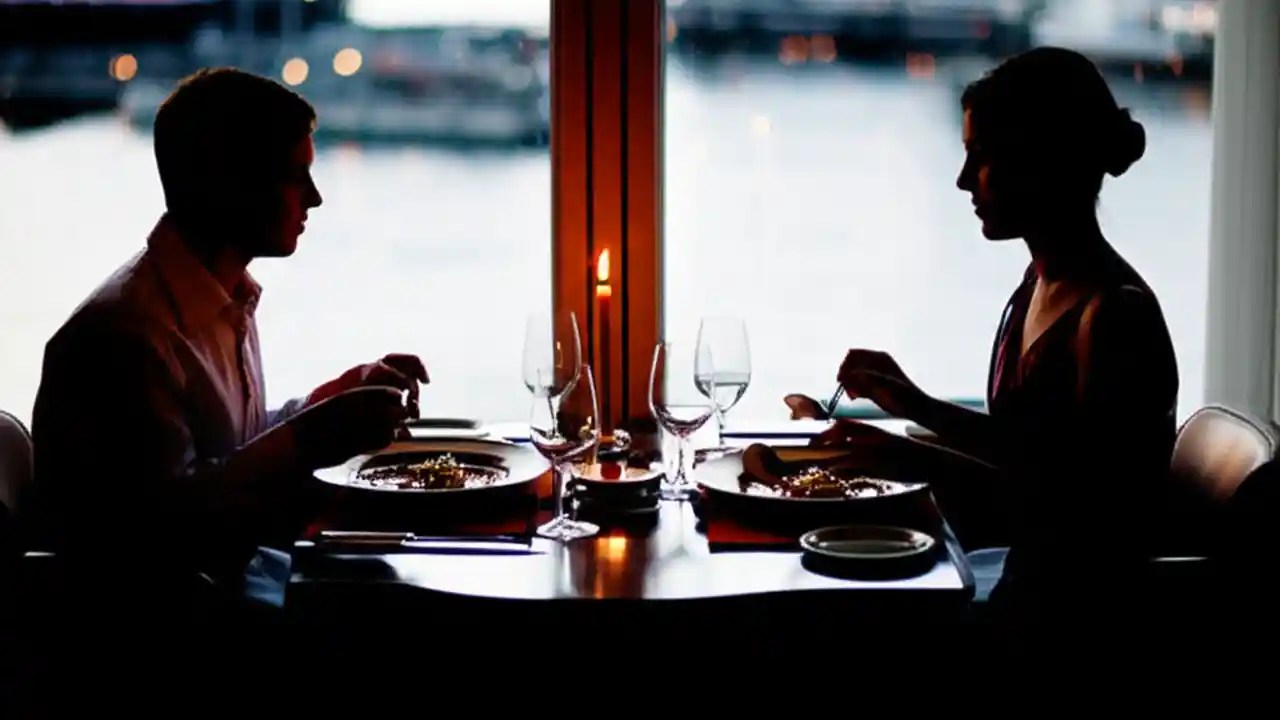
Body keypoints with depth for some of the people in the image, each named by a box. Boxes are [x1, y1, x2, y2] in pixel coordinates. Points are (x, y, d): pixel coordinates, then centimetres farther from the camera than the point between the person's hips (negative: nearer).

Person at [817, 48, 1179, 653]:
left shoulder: (1117, 316, -20)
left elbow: (1080, 514, -23)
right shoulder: (1041, 283, 8)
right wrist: (917, 407, 14)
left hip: (1082, 616, -8)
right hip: (1025, 599, 8)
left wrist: (909, 457, -26)